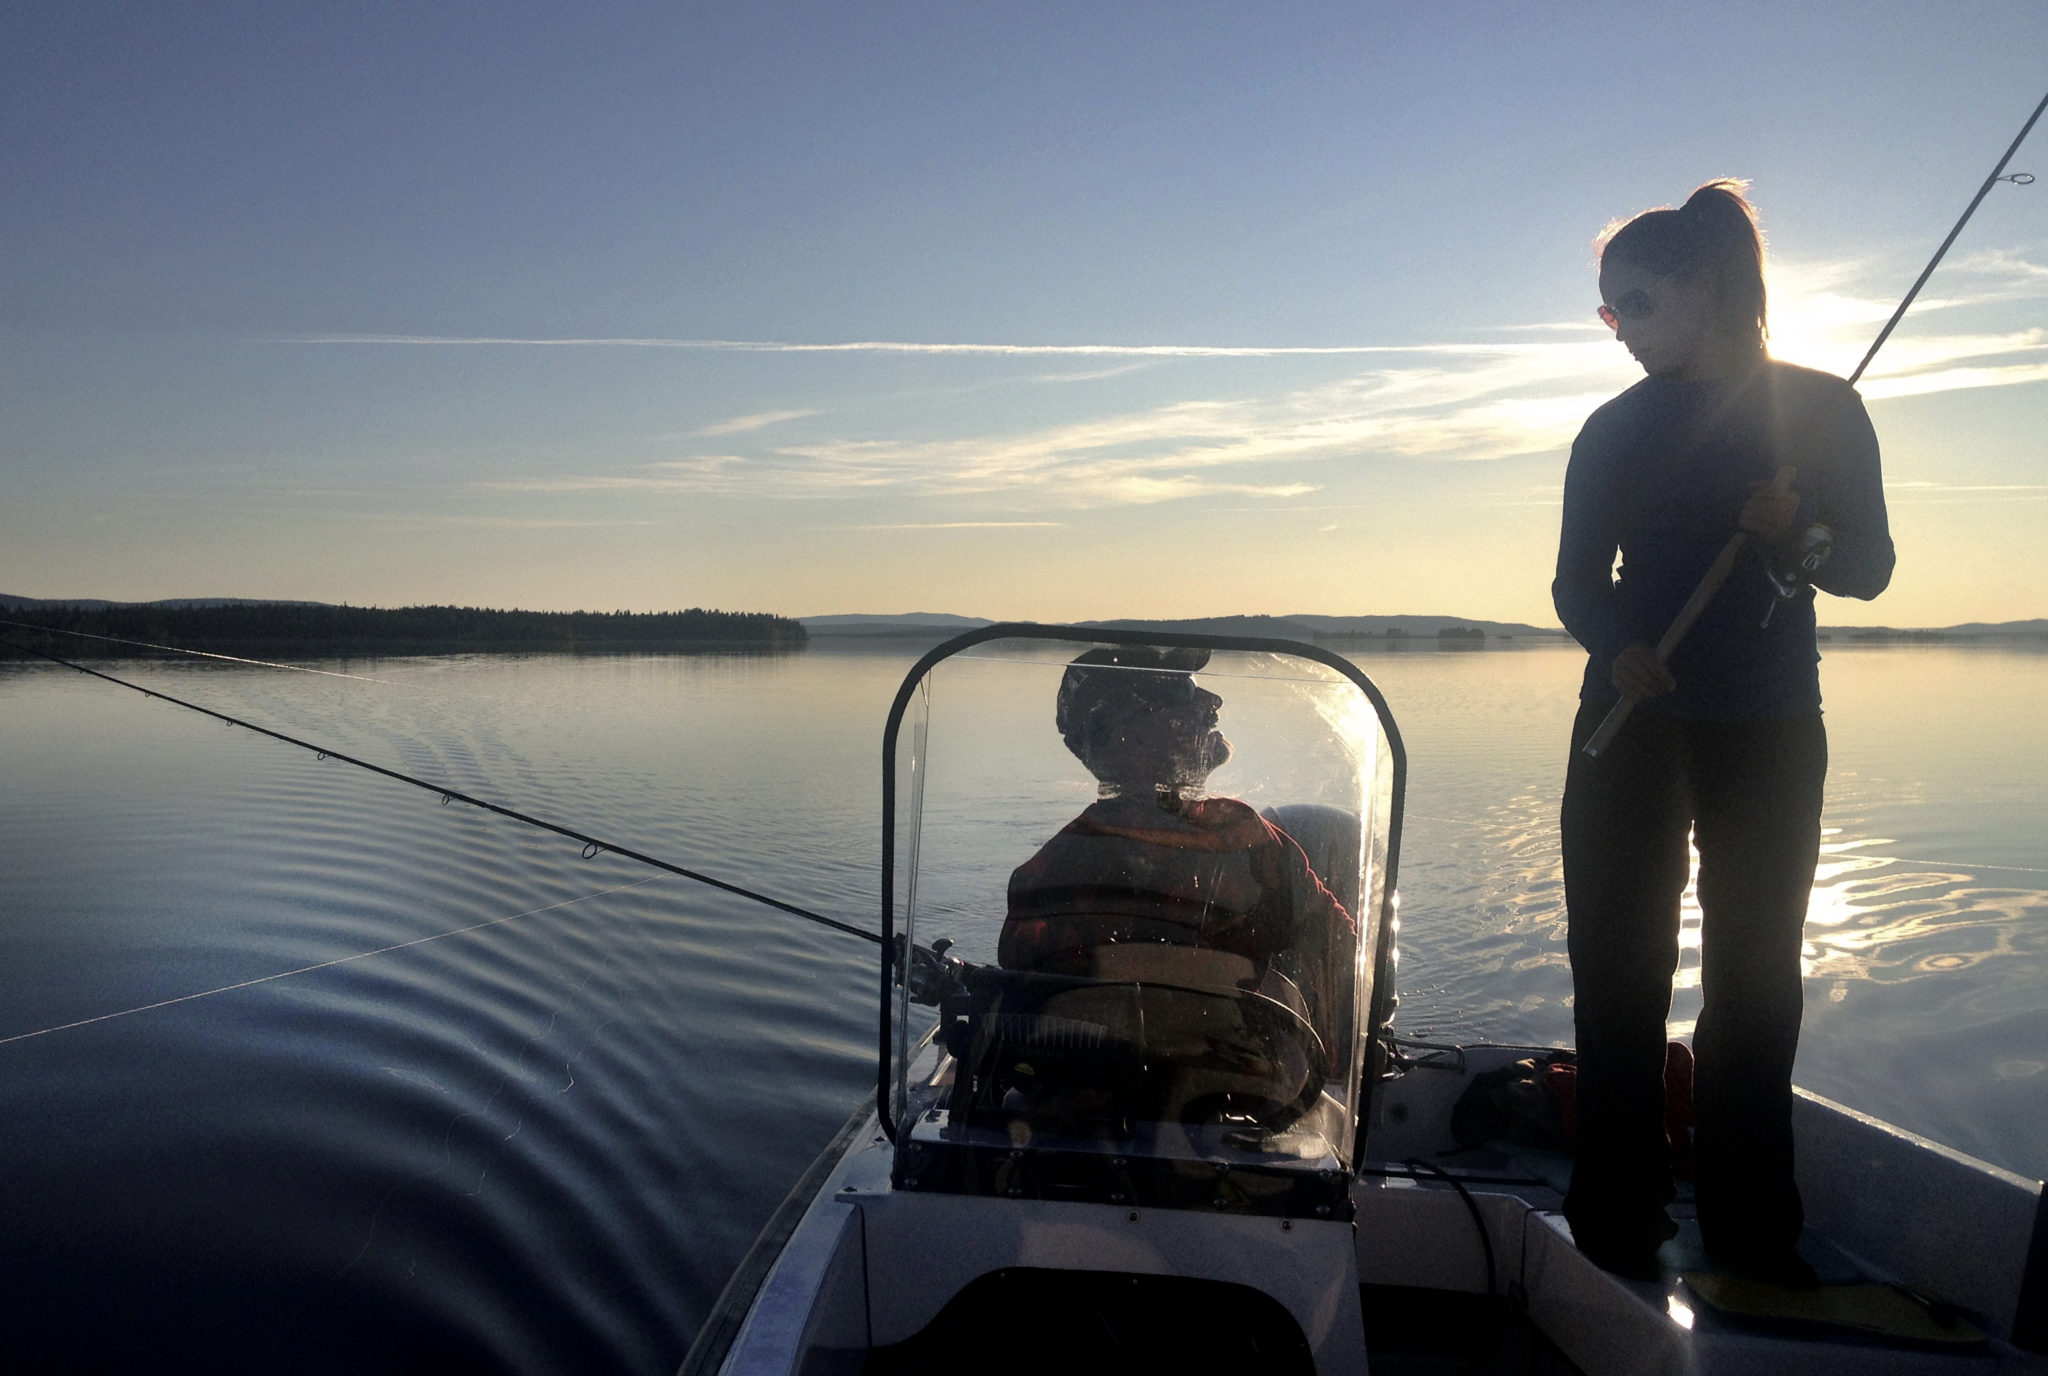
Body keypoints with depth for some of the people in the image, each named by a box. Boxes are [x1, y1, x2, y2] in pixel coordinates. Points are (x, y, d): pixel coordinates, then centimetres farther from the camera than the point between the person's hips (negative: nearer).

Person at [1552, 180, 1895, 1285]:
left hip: (1770, 735, 0)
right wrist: (1619, 649, -16)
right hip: (1628, 727, 1)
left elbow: (1869, 568, 2)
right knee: (1618, 977, -1)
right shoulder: (1616, 429, 6)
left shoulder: (1821, 407, 3)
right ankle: (1616, 1228, 8)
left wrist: (1799, 537, -19)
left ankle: (1751, 1236, 17)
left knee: (1754, 983, 5)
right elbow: (1576, 581, 4)